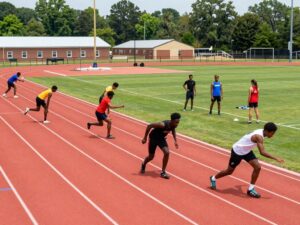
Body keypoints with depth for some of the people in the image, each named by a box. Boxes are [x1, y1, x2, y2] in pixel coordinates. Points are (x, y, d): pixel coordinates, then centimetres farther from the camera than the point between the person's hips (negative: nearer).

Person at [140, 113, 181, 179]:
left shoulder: (174, 125, -16)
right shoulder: (163, 125, -37)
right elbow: (149, 126, -30)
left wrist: (175, 141, 2)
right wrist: (145, 138, -25)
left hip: (161, 138, 5)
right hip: (153, 138, -5)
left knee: (167, 153, -16)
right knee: (151, 157, 8)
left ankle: (163, 172, -2)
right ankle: (143, 164, 44)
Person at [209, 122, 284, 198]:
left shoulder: (261, 132, -7)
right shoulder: (259, 136, -34)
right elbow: (262, 152, -43)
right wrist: (276, 158, -42)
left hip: (246, 151, 8)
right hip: (237, 151, -8)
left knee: (257, 167, -9)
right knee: (229, 171, 10)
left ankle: (251, 189, 4)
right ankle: (213, 178, 38)